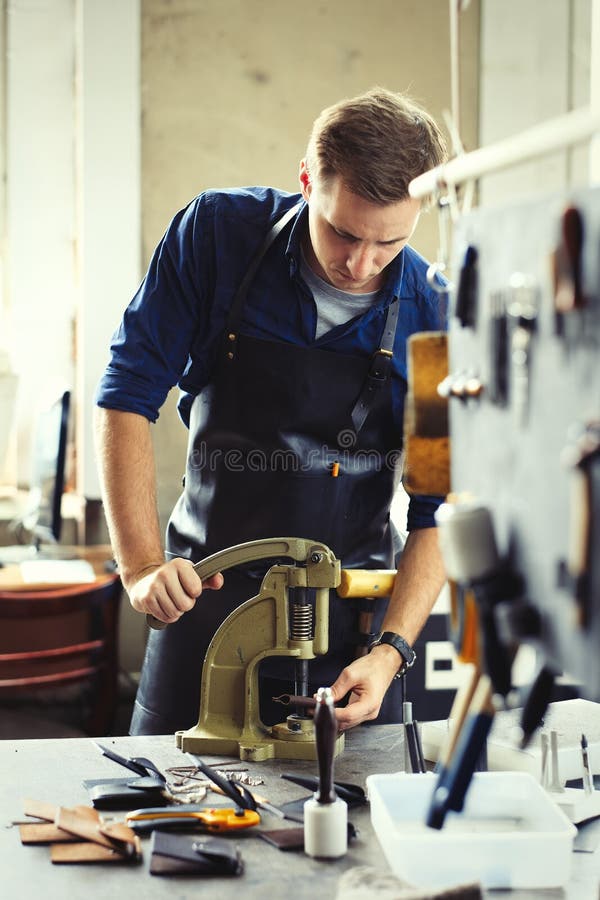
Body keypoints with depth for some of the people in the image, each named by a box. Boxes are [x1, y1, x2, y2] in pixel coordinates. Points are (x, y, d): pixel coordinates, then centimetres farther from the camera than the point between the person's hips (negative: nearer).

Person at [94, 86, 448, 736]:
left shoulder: (434, 317, -12)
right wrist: (142, 564, -19)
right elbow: (126, 396, -9)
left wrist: (390, 650, -20)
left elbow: (440, 511, -7)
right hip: (202, 592, 0)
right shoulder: (217, 232, -12)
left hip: (350, 615, 0)